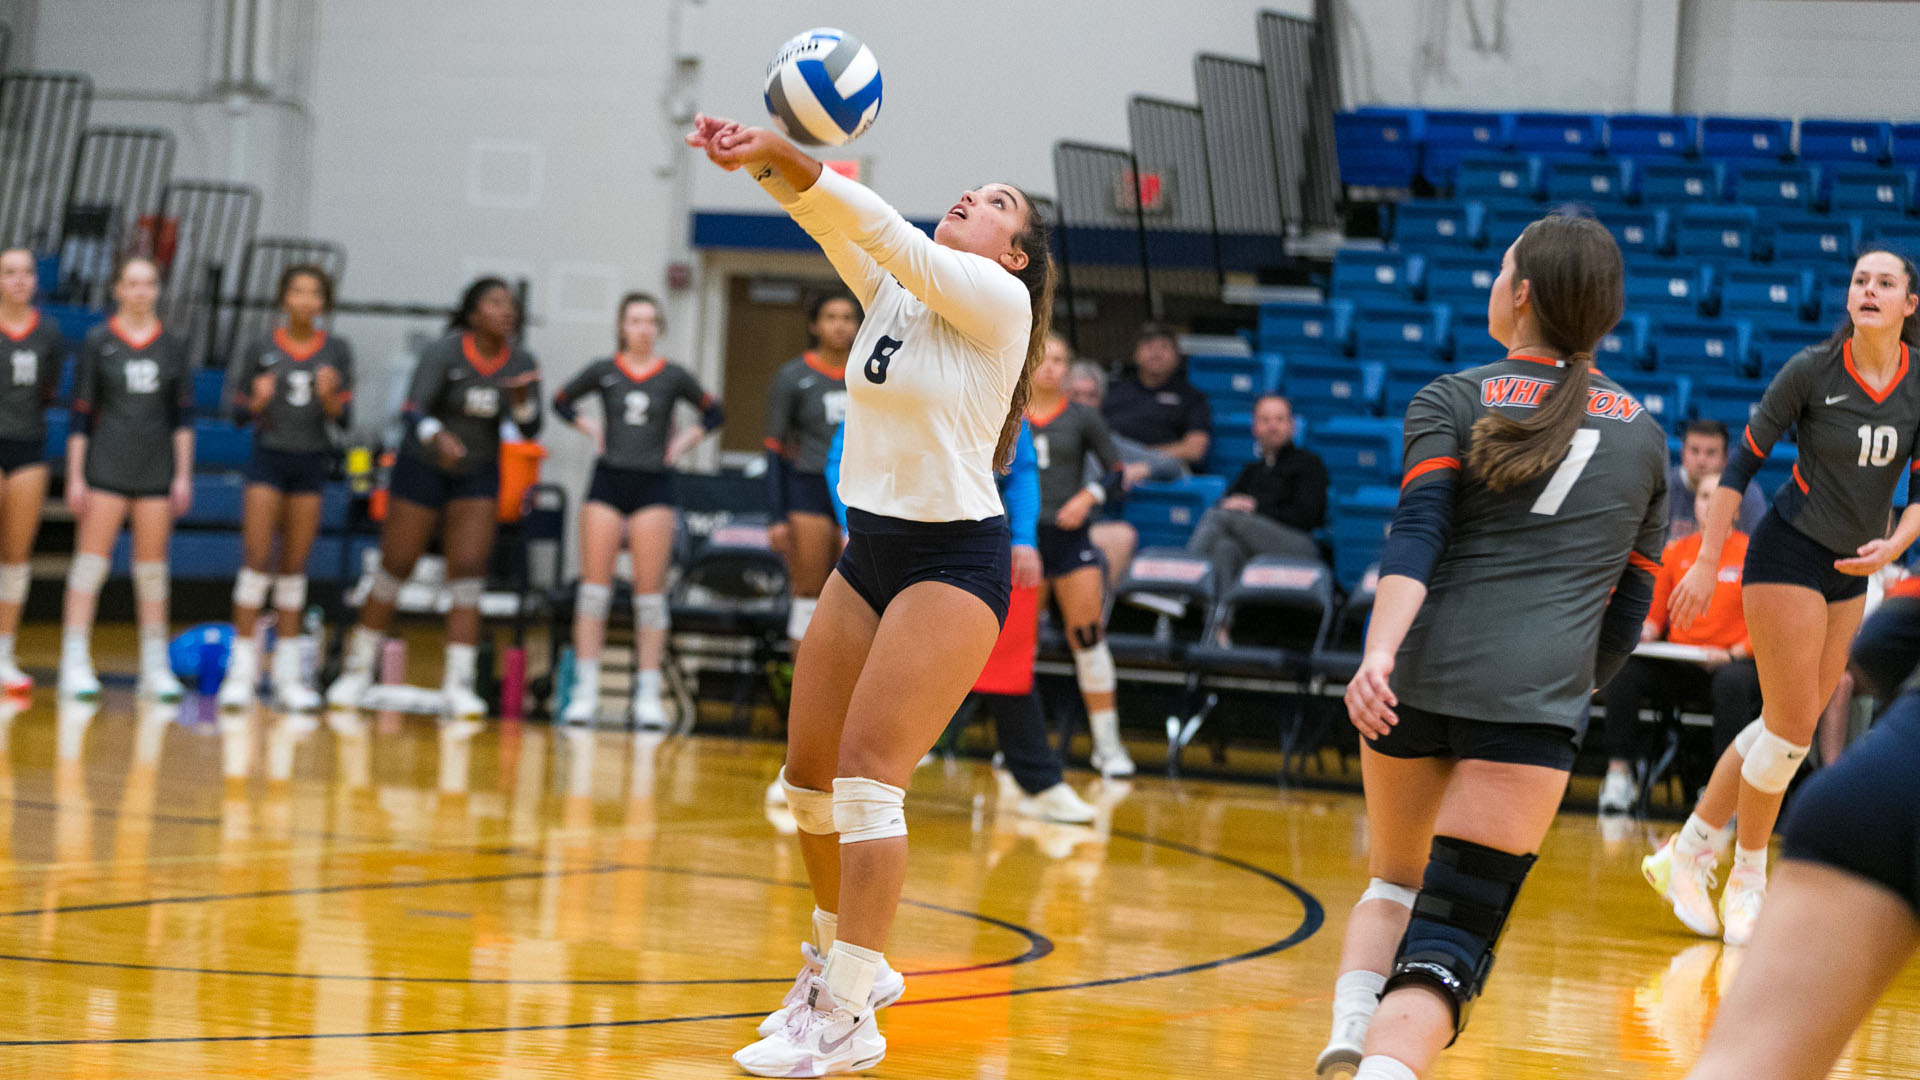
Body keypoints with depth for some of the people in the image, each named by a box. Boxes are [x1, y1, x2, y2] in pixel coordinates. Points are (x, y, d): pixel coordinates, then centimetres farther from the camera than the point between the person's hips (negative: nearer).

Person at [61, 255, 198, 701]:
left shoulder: (173, 344, 8)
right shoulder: (98, 342, 0)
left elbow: (183, 414, 8)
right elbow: (81, 412, 0)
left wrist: (183, 476, 3)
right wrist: (75, 476, -5)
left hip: (156, 471, 3)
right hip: (105, 468, -3)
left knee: (153, 568, 5)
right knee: (91, 562, -7)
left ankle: (155, 668, 10)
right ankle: (74, 665, -6)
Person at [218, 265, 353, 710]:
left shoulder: (336, 351, 4)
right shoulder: (261, 349, 1)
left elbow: (343, 418, 2)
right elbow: (240, 414, 4)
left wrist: (329, 397, -18)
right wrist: (258, 401, -17)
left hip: (311, 462, 2)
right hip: (268, 459, -2)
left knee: (295, 566, 5)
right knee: (257, 560, -9)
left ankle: (288, 673, 12)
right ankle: (242, 670, -5)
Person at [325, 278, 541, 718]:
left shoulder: (521, 363, -6)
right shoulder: (444, 352, -18)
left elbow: (530, 430, -2)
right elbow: (412, 409, -29)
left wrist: (522, 400, -24)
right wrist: (438, 436, -50)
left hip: (479, 474, 3)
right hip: (422, 467, -3)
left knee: (469, 572, -9)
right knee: (394, 570, 3)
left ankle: (458, 682, -9)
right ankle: (357, 671, 18)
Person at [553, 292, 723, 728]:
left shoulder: (673, 377, 5)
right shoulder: (603, 371, 5)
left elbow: (714, 414, 17)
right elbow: (562, 402, 20)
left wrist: (685, 441, 5)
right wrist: (590, 428, 7)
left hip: (654, 486, 0)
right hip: (608, 483, 0)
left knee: (650, 591, -2)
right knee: (594, 588, -4)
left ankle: (648, 696, 1)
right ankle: (585, 691, -1)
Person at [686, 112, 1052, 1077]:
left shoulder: (997, 301, -10)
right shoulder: (893, 292, 8)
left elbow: (887, 231, -22)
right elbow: (838, 220, -7)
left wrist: (780, 155, -31)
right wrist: (763, 161, -27)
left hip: (954, 562, -8)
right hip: (870, 551, 8)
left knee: (866, 772, -16)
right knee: (810, 773, 10)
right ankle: (842, 958, 29)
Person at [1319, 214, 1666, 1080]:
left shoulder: (1451, 400, 9)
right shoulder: (1642, 433, 18)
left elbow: (1416, 533, -9)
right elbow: (1627, 614, 19)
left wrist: (1378, 654, -22)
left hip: (1416, 677, 1)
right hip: (1534, 694, 0)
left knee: (1393, 887, 25)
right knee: (1449, 936, -9)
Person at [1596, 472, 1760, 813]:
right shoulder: (1675, 552, 13)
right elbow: (1654, 612, 17)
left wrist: (1733, 655, -17)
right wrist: (1645, 633, -5)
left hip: (1733, 662, -3)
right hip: (1677, 665, 3)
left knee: (1732, 683, -39)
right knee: (1621, 670, -25)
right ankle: (1619, 775, -22)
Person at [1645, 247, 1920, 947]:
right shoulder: (1811, 370, -13)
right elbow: (1743, 462, -8)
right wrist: (1706, 563, -9)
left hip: (1850, 573, 5)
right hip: (1788, 554, -5)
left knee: (1787, 725, 8)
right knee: (1793, 726, -7)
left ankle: (1686, 853, 20)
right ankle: (1747, 878, 11)